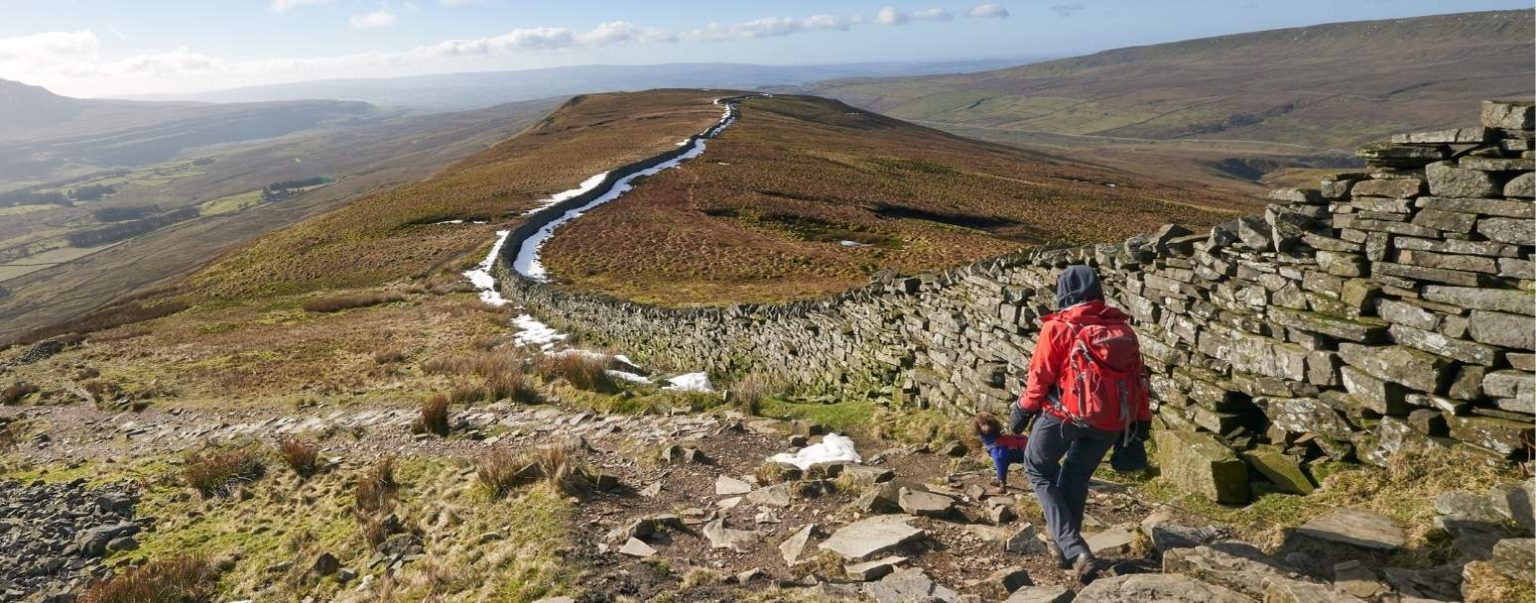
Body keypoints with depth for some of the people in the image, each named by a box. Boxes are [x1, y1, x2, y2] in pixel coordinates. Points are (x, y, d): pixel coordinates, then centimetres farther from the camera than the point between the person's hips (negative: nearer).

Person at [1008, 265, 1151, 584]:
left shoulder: (1059, 327, -6)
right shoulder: (1122, 328, 10)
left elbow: (1041, 375, -7)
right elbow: (1137, 377, 12)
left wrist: (1023, 410, 6)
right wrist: (1142, 420, 18)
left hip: (1066, 412, -5)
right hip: (1111, 421, 5)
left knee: (1039, 469, 12)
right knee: (1077, 476, 22)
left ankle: (1074, 549, -1)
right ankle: (1067, 546, 28)